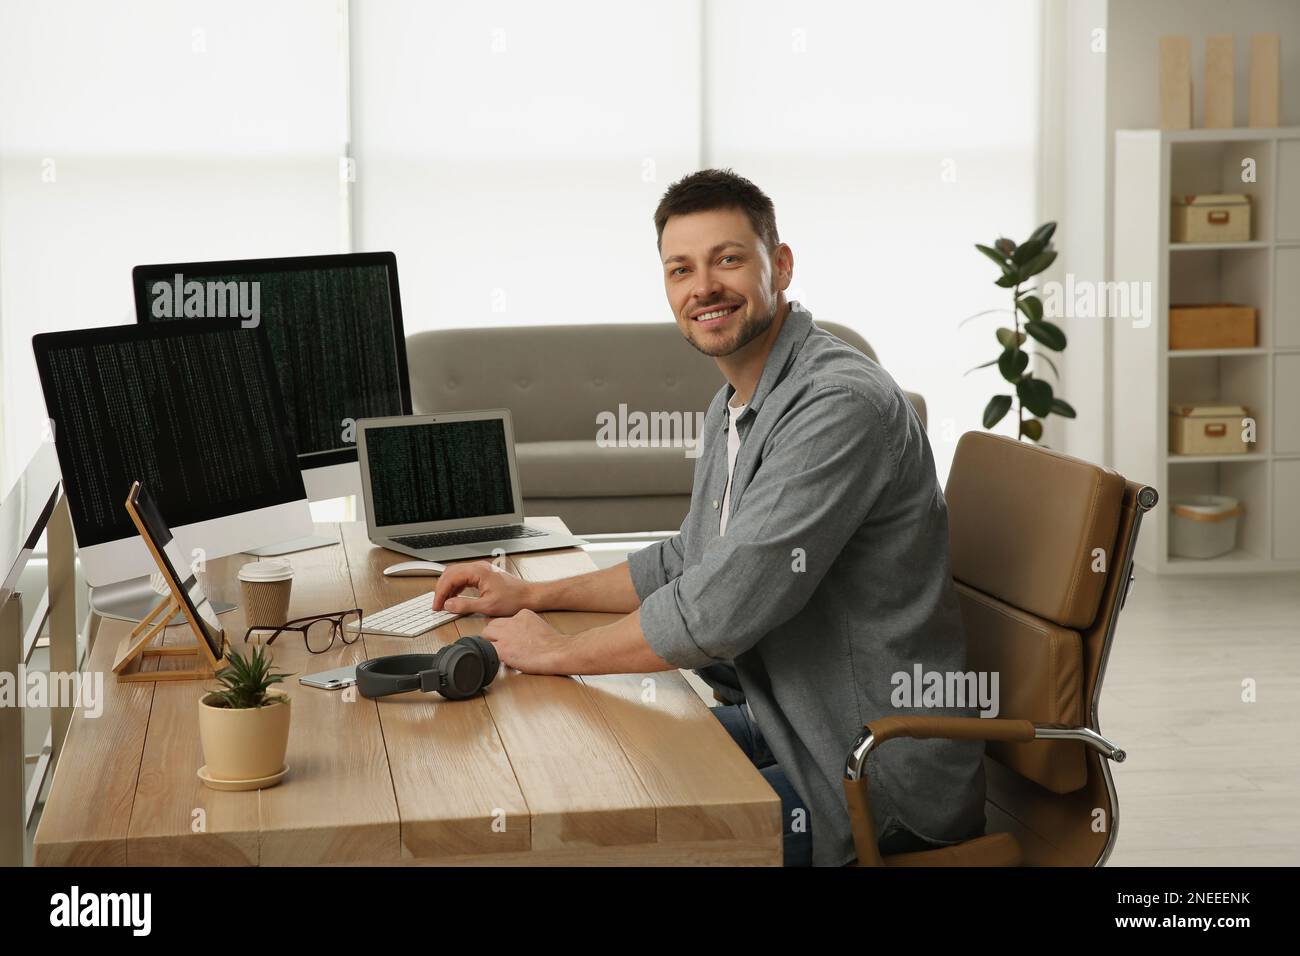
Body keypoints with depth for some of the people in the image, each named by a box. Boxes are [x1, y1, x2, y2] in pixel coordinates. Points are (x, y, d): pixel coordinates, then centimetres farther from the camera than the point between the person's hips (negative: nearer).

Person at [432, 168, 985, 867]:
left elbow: (723, 608, -27)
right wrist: (532, 595, 15)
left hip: (882, 779, -9)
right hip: (790, 726, 9)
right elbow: (688, 561, 24)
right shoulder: (734, 406, 11)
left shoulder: (839, 404, -24)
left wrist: (557, 651, -14)